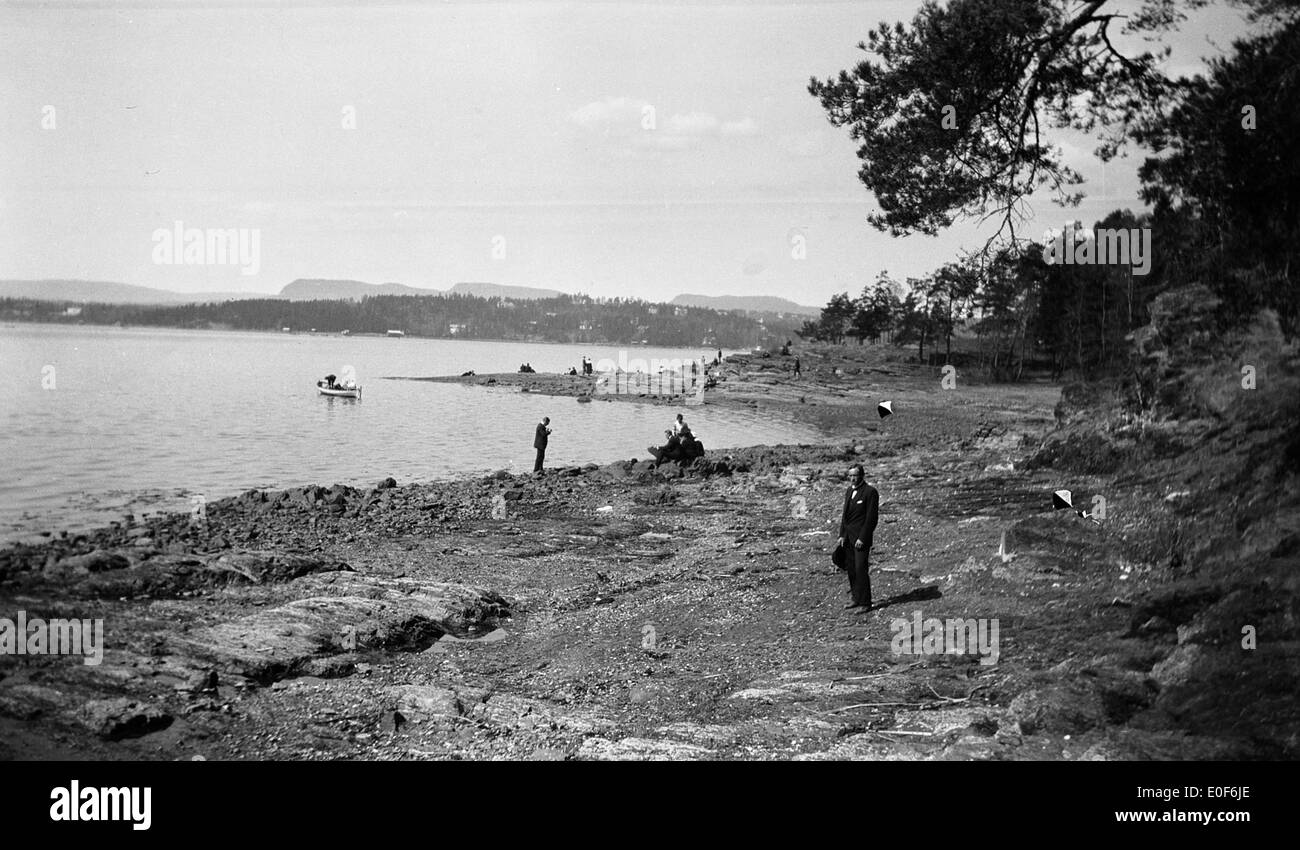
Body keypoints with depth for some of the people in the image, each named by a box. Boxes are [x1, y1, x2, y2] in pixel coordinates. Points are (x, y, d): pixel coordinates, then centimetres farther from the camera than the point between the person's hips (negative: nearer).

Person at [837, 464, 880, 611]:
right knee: (851, 569, 7)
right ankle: (857, 599, 16)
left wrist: (862, 538, -15)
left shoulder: (870, 492, -9)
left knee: (861, 569, -9)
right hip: (848, 537, 7)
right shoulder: (849, 490, 14)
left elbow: (872, 517, -12)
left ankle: (865, 603, -2)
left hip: (861, 537, -7)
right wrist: (842, 535, 8)